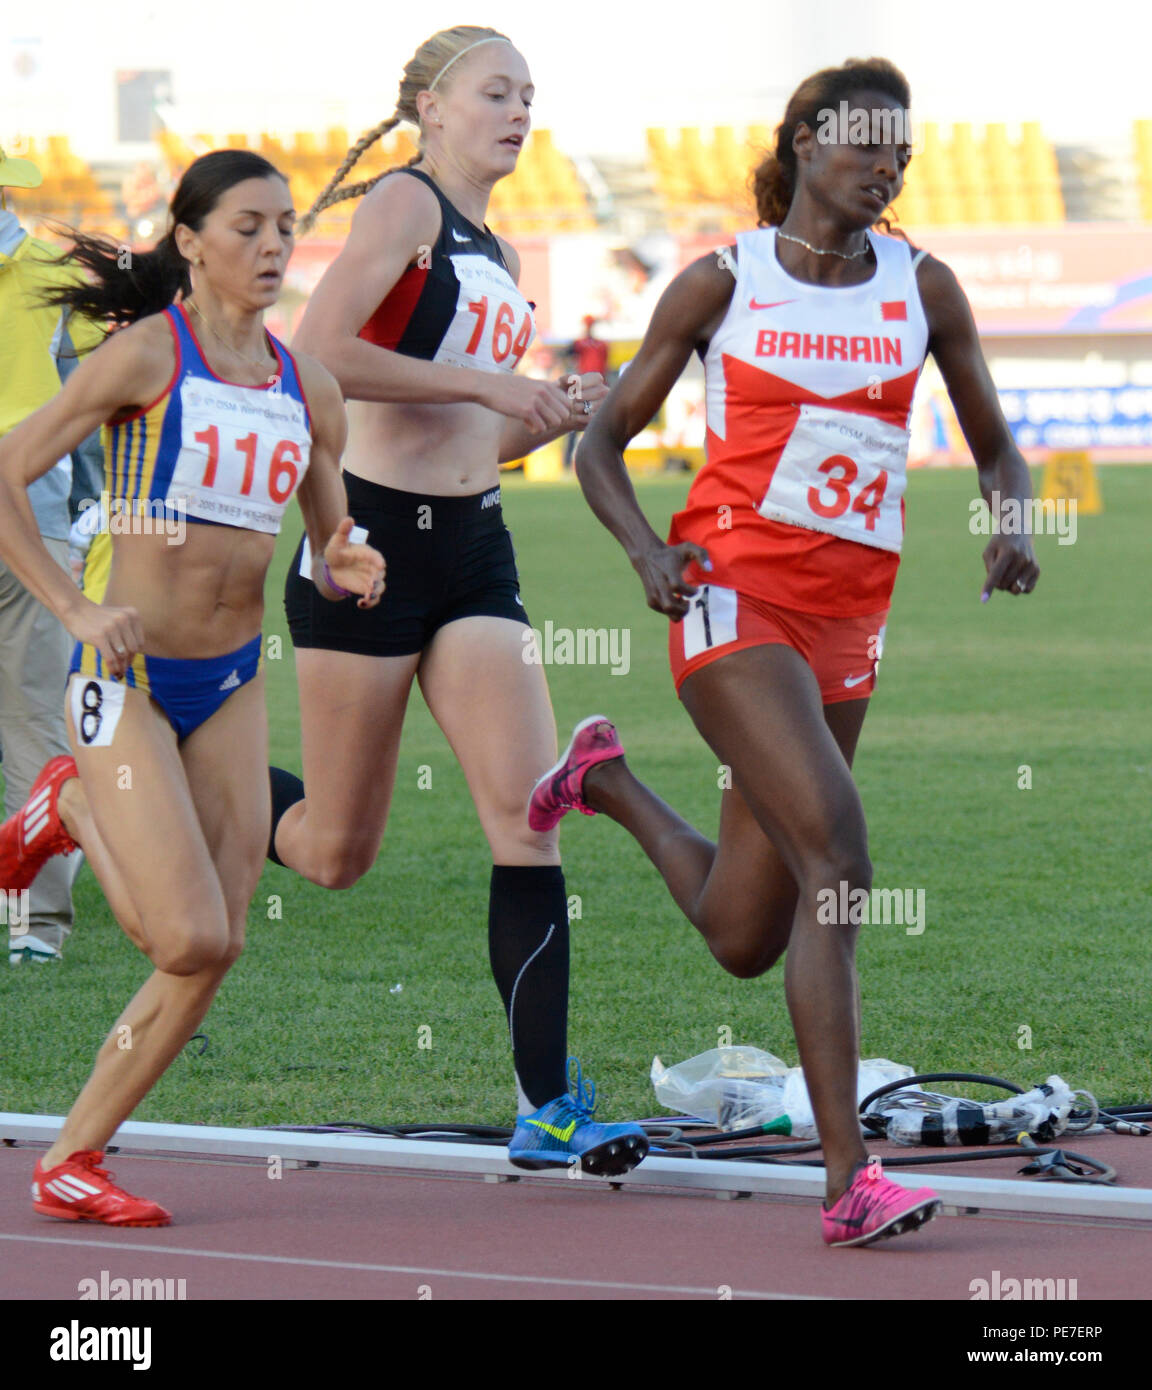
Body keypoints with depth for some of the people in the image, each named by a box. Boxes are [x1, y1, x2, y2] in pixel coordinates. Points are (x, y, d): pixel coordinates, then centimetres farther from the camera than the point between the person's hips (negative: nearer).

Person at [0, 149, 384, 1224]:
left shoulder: (308, 391, 8)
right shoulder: (145, 356, -9)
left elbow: (328, 561, 17)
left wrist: (347, 572, -7)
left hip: (233, 686, 6)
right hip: (129, 676, -6)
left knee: (218, 946, -1)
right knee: (191, 941, -14)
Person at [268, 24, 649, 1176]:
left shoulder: (496, 254, 19)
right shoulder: (405, 204, -5)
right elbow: (315, 351, -20)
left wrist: (558, 417, 7)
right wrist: (482, 384, -16)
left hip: (473, 551, 7)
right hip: (374, 537, -7)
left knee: (528, 815, -8)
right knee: (336, 853, 1)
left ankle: (547, 1110, -9)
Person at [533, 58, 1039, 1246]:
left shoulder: (923, 289, 8)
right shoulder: (723, 284, 1)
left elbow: (994, 448, 17)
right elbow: (601, 443, 7)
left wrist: (1013, 526, -6)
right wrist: (646, 552, -11)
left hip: (847, 617, 5)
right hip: (731, 597, -5)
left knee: (744, 941, 10)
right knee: (838, 860, -23)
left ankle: (611, 782, 40)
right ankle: (850, 1180, -22)